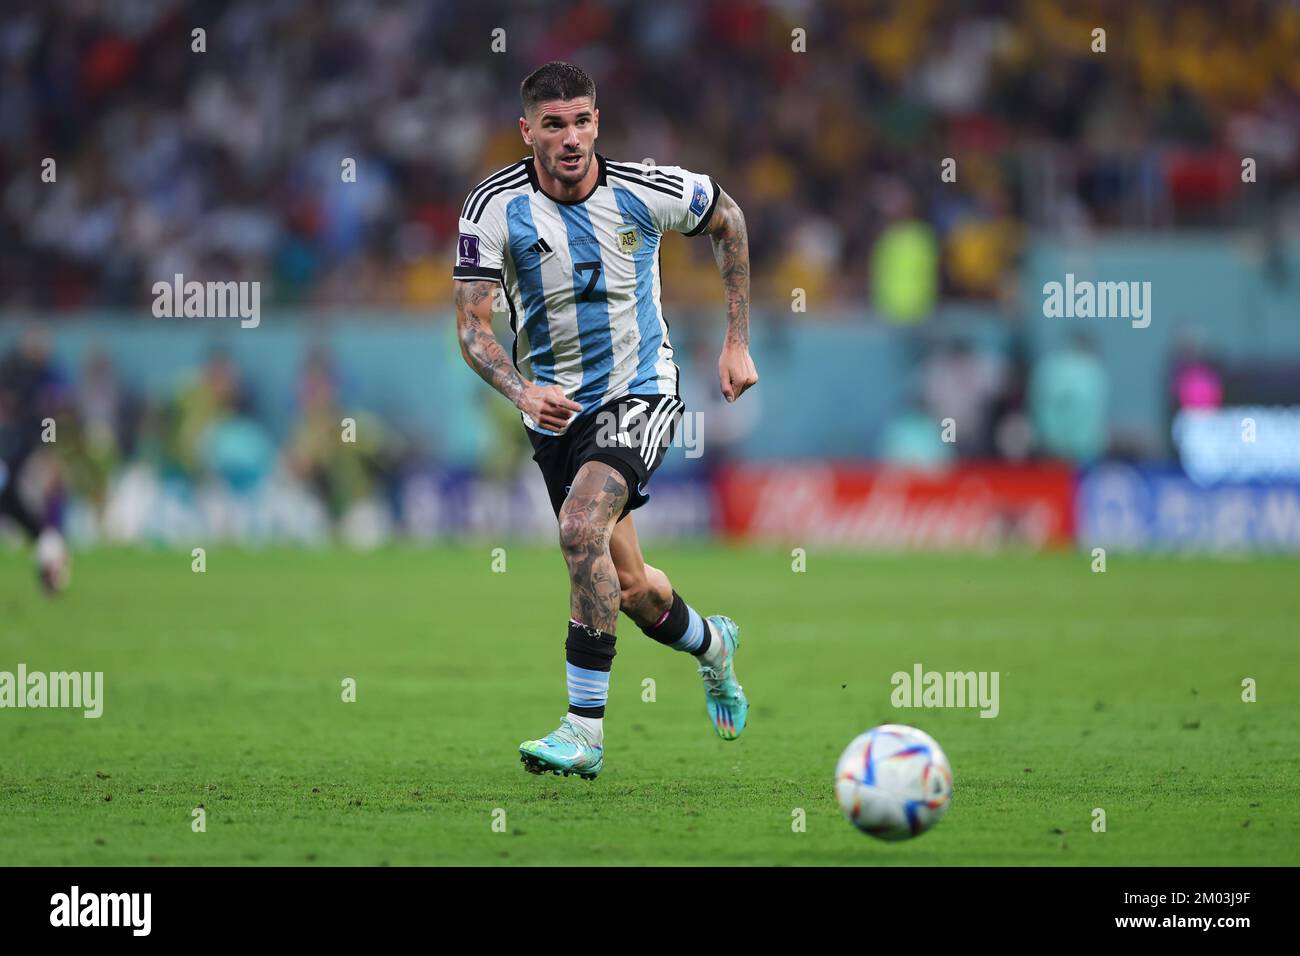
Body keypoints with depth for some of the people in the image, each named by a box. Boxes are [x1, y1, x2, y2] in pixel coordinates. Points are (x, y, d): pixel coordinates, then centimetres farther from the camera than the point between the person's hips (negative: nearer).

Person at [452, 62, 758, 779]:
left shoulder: (646, 191, -14)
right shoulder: (494, 208, -13)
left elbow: (728, 221, 7)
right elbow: (471, 324, -16)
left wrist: (737, 341, 7)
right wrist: (521, 390, -36)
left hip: (639, 395, -3)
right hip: (555, 408, 3)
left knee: (581, 529, -29)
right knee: (628, 588, 11)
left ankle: (585, 730, -25)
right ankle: (709, 644, 47)